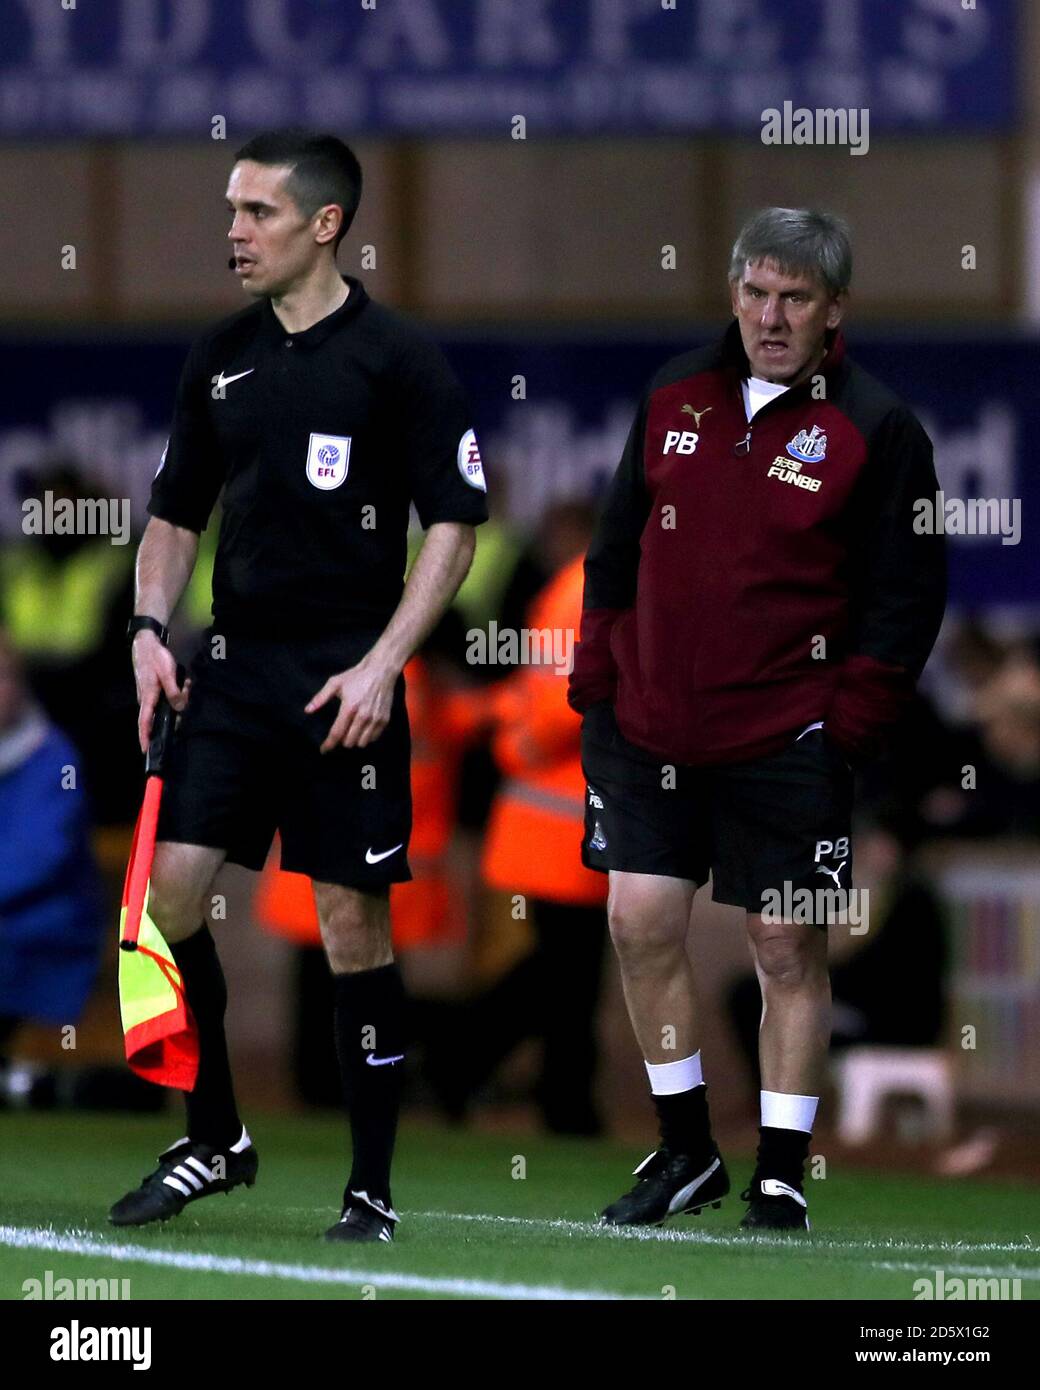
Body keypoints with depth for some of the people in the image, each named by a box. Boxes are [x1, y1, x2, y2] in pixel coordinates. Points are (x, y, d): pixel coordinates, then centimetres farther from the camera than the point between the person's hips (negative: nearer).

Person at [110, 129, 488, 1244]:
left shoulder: (399, 360, -4)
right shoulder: (220, 358, 11)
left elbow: (453, 526, -5)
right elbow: (176, 513, 20)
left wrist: (383, 662, -13)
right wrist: (150, 629, 4)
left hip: (346, 681, -5)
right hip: (233, 669, 5)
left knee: (355, 926, -3)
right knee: (172, 889, -6)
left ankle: (372, 1189, 6)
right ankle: (213, 1139, 11)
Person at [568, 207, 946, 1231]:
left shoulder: (876, 430, -6)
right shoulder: (676, 397, 7)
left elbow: (907, 596, -5)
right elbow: (618, 549, 16)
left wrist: (849, 725, -11)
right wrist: (598, 680, 9)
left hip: (788, 743, -4)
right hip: (652, 728, 4)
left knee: (788, 952, 1)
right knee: (640, 923, 1)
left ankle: (781, 1181, 9)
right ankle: (686, 1153, 17)